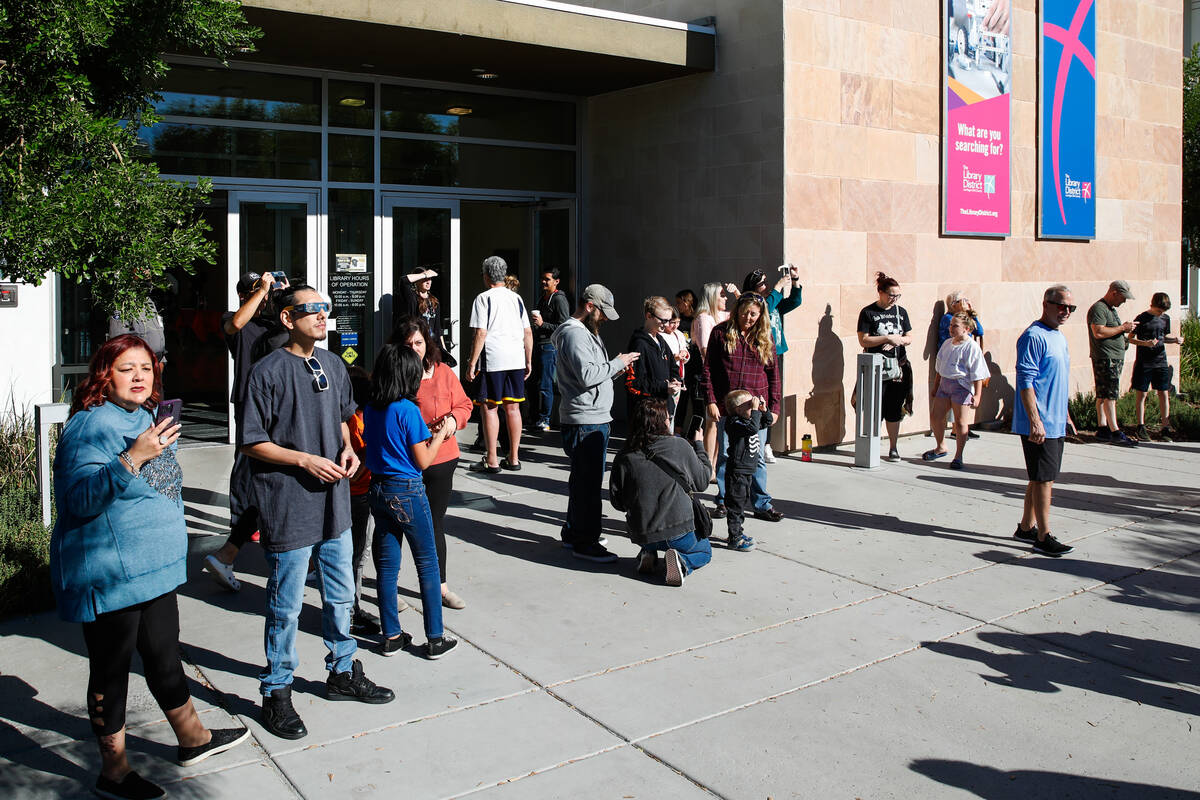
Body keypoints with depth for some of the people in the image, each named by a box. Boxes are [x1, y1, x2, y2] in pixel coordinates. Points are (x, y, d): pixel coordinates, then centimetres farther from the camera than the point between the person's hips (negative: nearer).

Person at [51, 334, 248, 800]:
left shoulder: (145, 419, 11)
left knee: (164, 656, 20)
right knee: (111, 669, 5)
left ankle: (192, 739, 35)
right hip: (108, 576, -8)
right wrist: (132, 458, -34)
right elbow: (81, 500, -27)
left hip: (155, 568, 8)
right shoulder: (90, 426, -17)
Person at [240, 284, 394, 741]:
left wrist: (348, 449, 3)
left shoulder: (334, 366, 8)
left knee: (341, 596, 19)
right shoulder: (268, 372, -13)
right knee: (286, 607, 4)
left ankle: (343, 673, 37)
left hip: (334, 503, 7)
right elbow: (251, 443, -11)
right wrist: (306, 460, -19)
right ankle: (276, 693, 21)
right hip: (288, 509, -7)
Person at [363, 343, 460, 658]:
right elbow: (423, 461, -11)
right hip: (407, 492, -6)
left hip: (378, 490, 6)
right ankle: (435, 639, 10)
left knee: (386, 566, 12)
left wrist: (428, 431, 14)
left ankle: (391, 637, 19)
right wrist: (441, 433, 1)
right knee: (427, 564, 5)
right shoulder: (408, 410, -16)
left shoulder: (371, 408, 3)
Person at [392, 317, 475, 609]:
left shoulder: (443, 372, 4)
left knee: (435, 524, 15)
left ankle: (440, 585, 28)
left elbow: (463, 404, 11)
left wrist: (454, 419, -10)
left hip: (441, 461, 3)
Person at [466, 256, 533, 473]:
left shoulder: (484, 298, -3)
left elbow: (481, 334, -11)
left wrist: (472, 363, -7)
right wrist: (529, 361, 18)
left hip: (492, 360, -5)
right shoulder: (516, 298, 13)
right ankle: (513, 458, 16)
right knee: (512, 407, 11)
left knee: (489, 407, 2)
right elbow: (528, 333, 12)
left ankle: (491, 461, 3)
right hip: (516, 359, 5)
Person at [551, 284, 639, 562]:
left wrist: (615, 370, 8)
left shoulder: (585, 332, 20)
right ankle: (584, 542, -1)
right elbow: (587, 375, -24)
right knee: (589, 481, -7)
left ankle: (574, 532, 28)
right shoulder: (574, 333, -14)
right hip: (584, 421, -11)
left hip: (594, 418, 11)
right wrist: (617, 363, -12)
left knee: (583, 479, 18)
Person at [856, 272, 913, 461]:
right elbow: (863, 340, -9)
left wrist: (897, 341, -8)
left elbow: (909, 338, 14)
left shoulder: (901, 312, 11)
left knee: (895, 409, 6)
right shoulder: (868, 313, -2)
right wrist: (888, 338, -16)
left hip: (898, 367, 4)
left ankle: (893, 448, 14)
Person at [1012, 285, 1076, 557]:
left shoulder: (1059, 337, 15)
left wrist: (1063, 416, 23)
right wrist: (1035, 421, -23)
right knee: (1044, 478, -5)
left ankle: (1026, 528, 24)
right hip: (1039, 424, -9)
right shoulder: (1034, 336, -14)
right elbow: (1025, 381, -19)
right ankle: (1043, 537, 1)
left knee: (1041, 478, 14)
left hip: (1055, 423, 9)